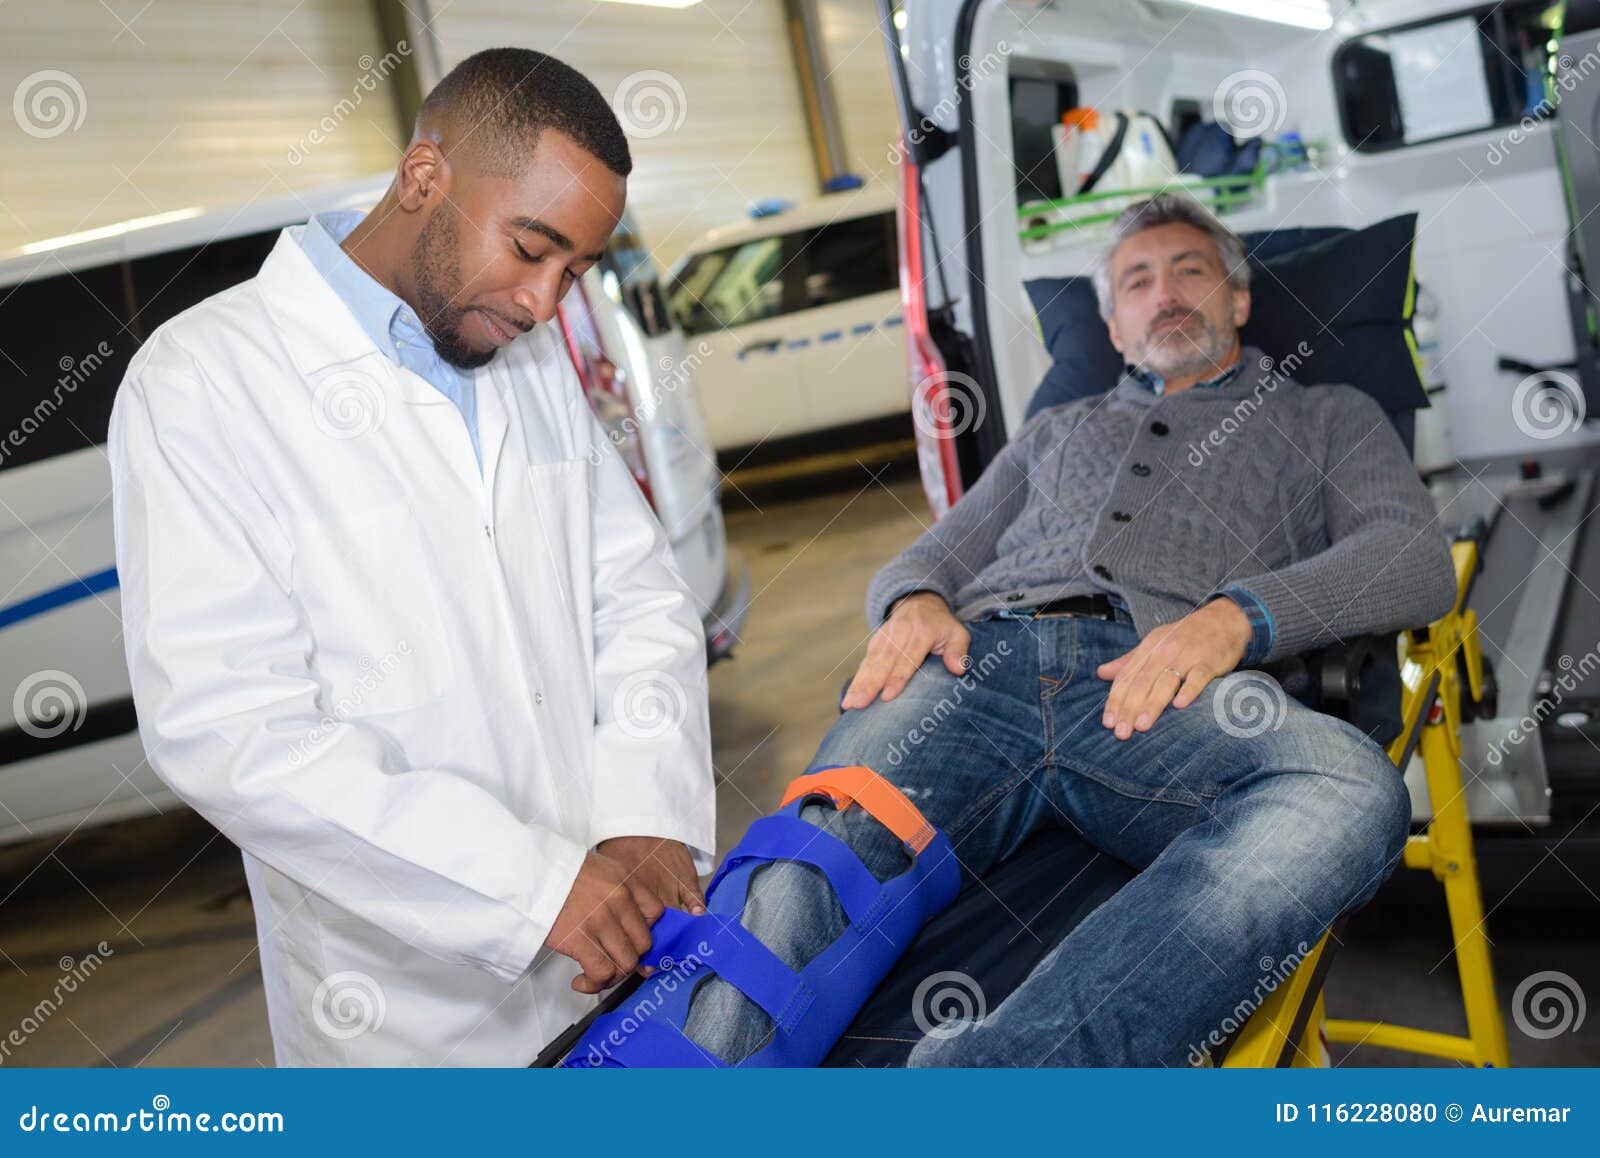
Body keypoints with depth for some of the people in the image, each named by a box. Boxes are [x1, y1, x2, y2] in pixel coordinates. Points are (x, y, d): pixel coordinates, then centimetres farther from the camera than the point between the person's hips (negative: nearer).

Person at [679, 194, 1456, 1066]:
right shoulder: (1055, 432, 40)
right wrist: (914, 602, 3)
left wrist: (1235, 616, -9)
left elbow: (1415, 560, 11)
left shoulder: (1325, 419, 30)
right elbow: (926, 559, 32)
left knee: (1353, 794, -39)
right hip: (977, 663, 3)